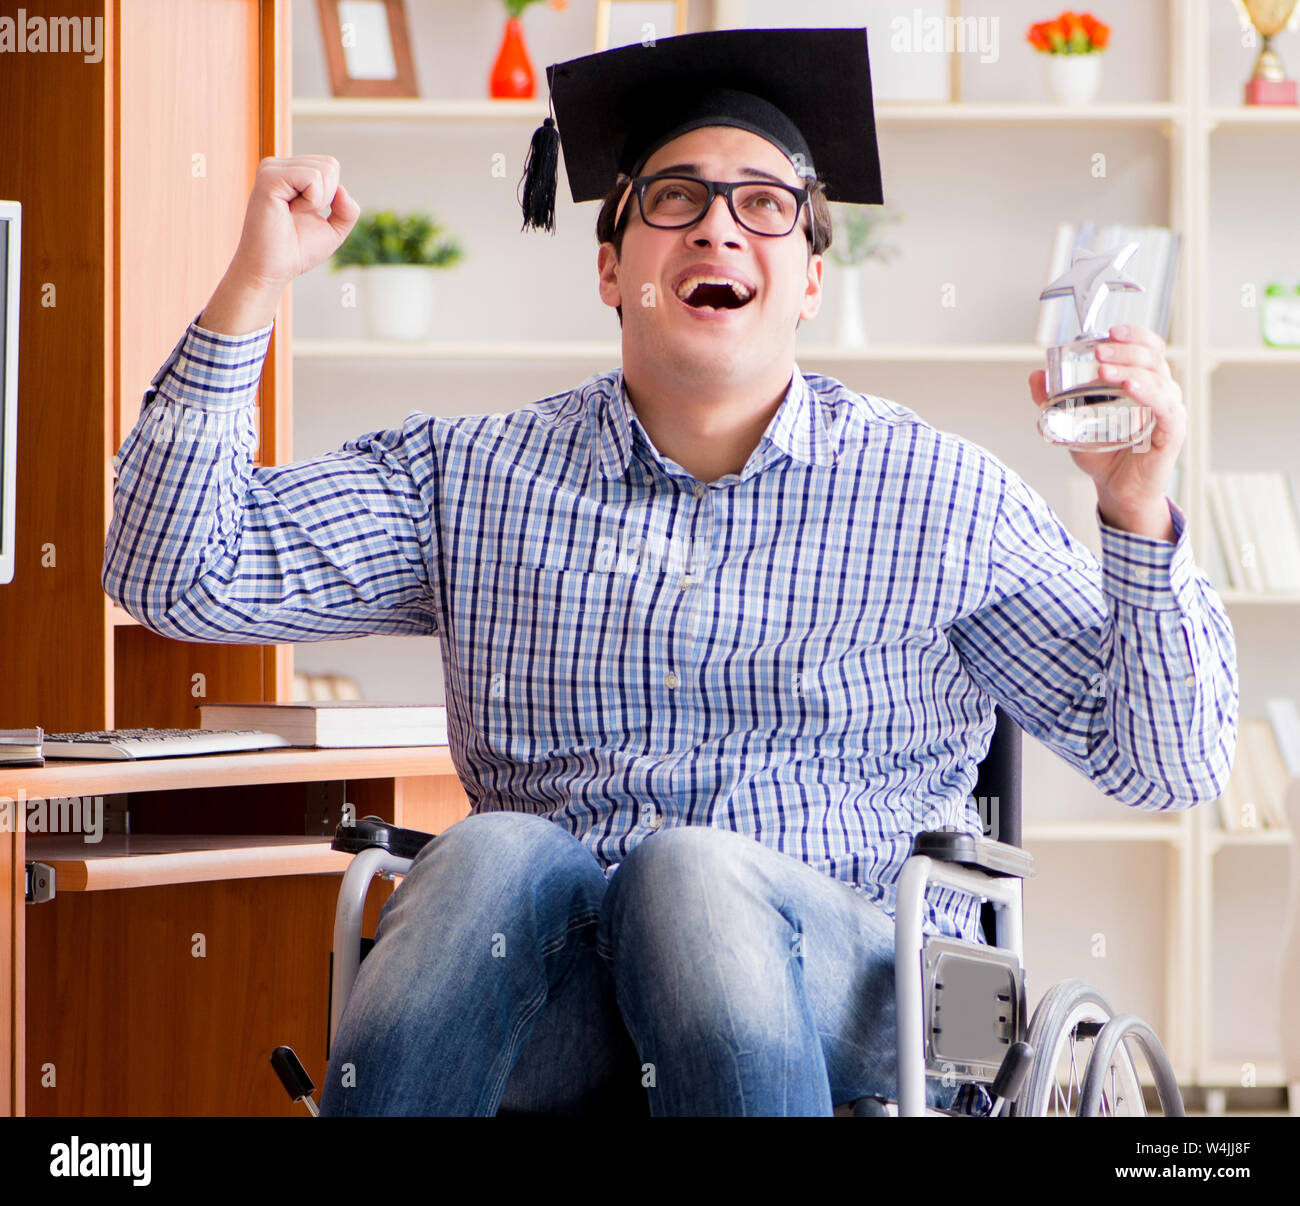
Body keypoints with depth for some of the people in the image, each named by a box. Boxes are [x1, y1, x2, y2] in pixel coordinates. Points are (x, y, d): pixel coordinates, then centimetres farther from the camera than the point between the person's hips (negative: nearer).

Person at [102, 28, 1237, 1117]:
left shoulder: (948, 497, 9)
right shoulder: (473, 479, 14)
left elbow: (1169, 765, 7)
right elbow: (175, 575, 8)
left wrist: (1138, 506, -9)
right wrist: (253, 285, 0)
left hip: (853, 989, -1)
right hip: (546, 1002, 1)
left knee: (694, 871, -34)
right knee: (497, 855, -32)